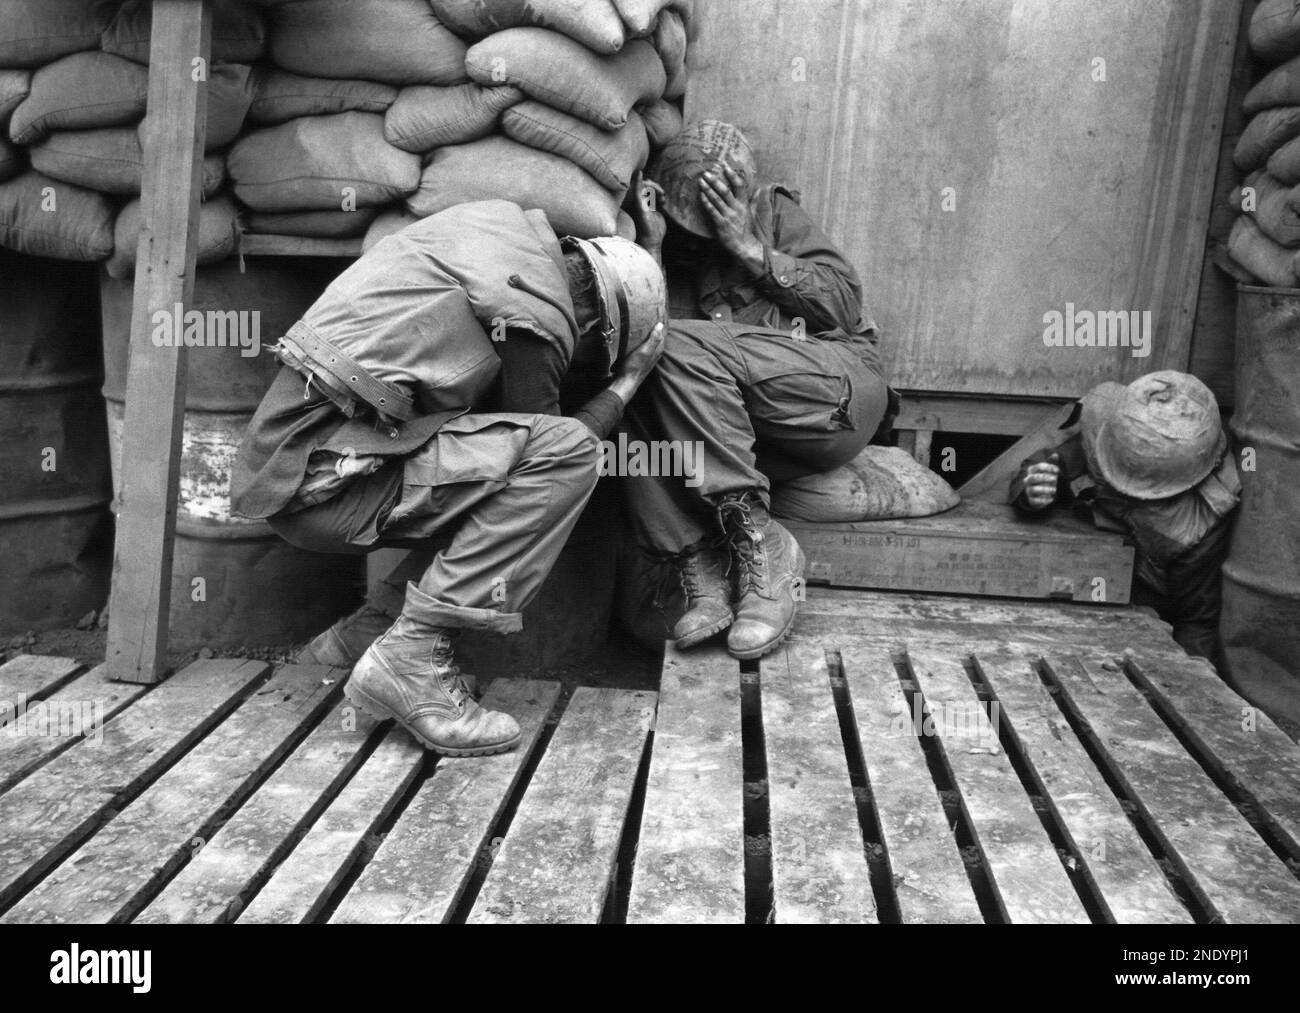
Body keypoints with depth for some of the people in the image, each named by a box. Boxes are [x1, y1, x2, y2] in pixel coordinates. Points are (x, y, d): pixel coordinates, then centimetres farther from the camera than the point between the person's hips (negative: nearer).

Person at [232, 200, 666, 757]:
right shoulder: (541, 316, -11)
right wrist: (624, 385, 11)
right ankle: (411, 658, -16)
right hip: (323, 470, -9)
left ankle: (365, 631, 13)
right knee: (568, 451, -18)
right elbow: (554, 451, -1)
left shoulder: (511, 220, 14)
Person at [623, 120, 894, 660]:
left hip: (840, 392, -3)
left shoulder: (772, 210, 11)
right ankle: (702, 572, -31)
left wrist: (750, 248, -6)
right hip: (737, 430, 3)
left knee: (682, 348, -26)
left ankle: (760, 545, -27)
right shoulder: (665, 251, 15)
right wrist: (651, 248, -8)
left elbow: (845, 304, -1)